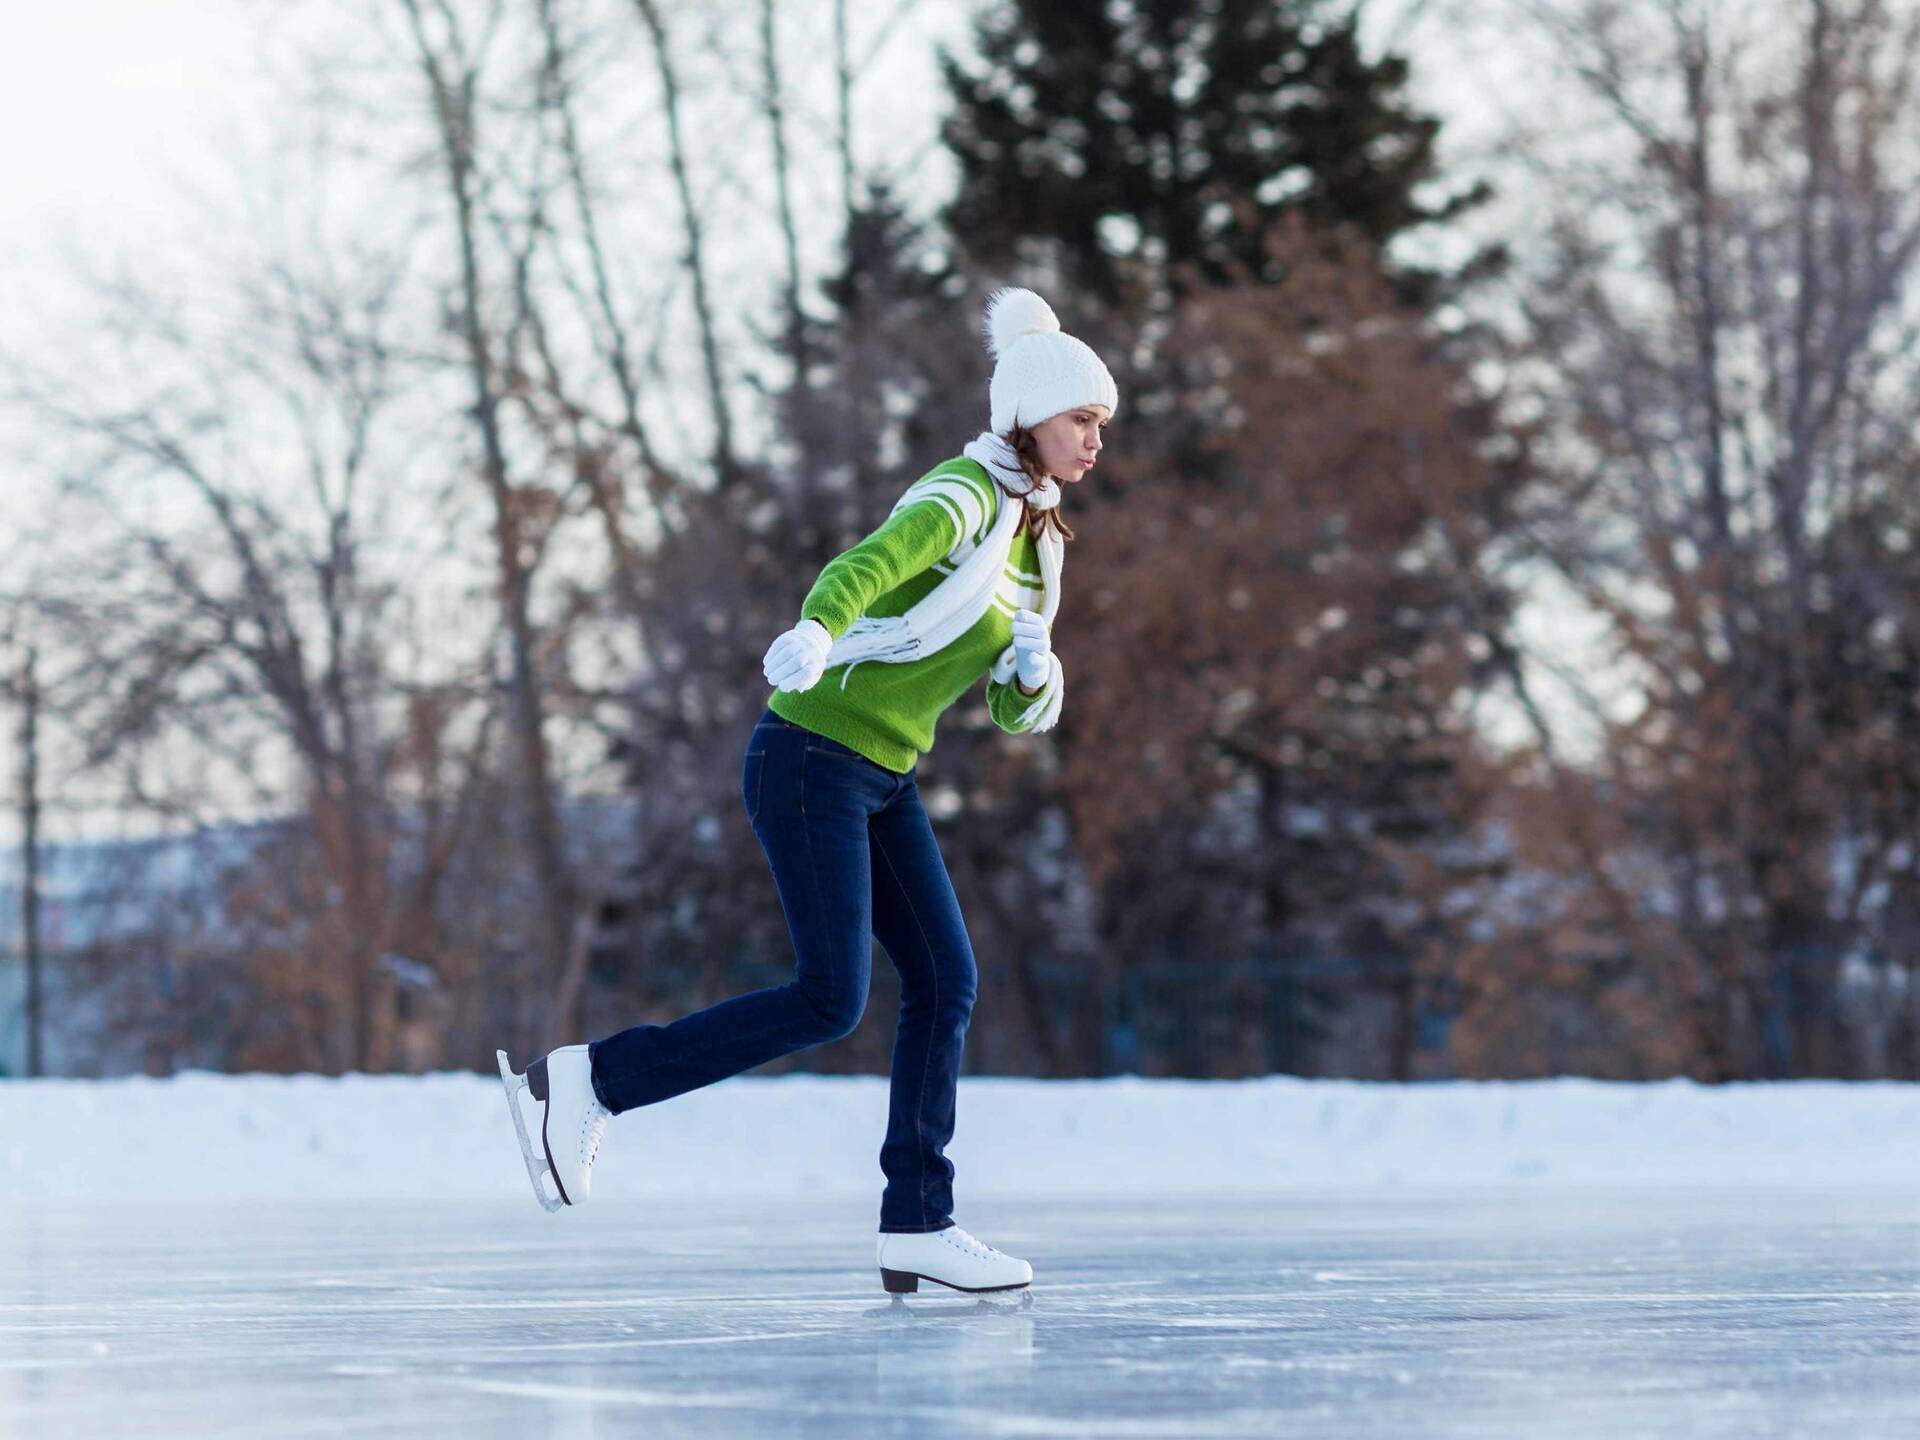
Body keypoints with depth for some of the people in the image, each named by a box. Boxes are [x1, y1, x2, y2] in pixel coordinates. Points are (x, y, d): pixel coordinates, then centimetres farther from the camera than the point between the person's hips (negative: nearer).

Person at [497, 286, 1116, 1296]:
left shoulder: (1039, 537, 14)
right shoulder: (966, 494, -13)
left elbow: (1017, 713, 15)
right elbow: (861, 567, -34)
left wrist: (1035, 678, -9)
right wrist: (816, 632, -55)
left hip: (883, 780, 9)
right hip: (812, 759, -9)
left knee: (946, 979, 1)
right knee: (830, 1001, -13)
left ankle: (917, 1224, 4)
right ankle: (585, 1081, -6)